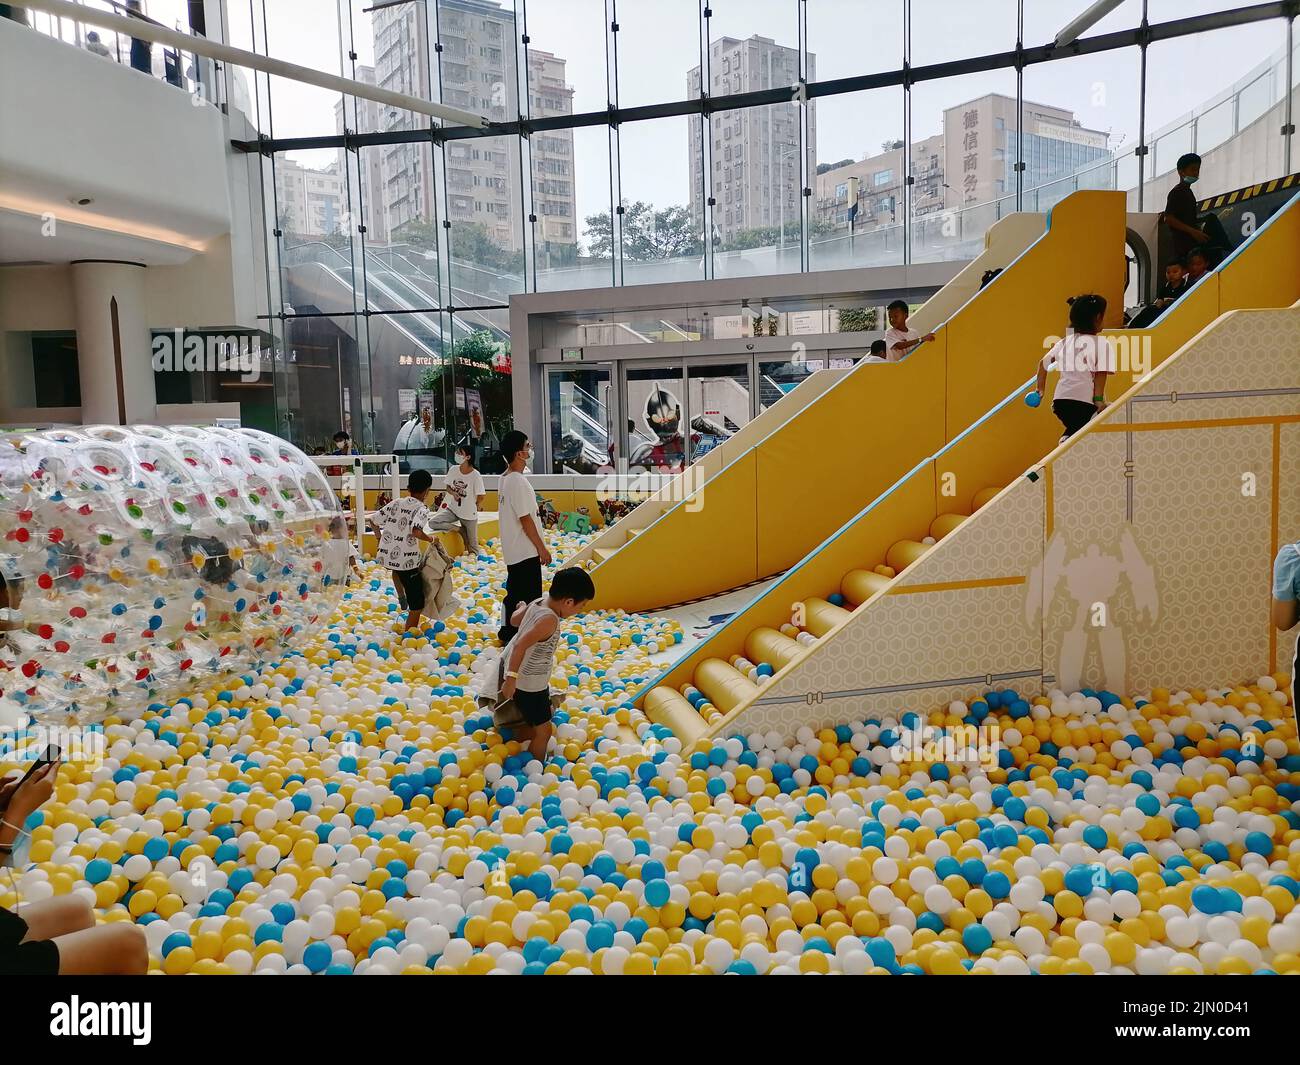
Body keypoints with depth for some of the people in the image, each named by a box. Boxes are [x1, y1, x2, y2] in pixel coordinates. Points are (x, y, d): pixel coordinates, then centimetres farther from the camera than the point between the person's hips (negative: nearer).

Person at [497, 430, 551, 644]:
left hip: (513, 551, 10)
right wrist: (541, 548, -14)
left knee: (514, 595, 18)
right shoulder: (518, 481, -21)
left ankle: (508, 634, 27)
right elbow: (525, 519, -21)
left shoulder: (504, 479, 10)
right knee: (529, 598, -2)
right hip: (526, 552, -10)